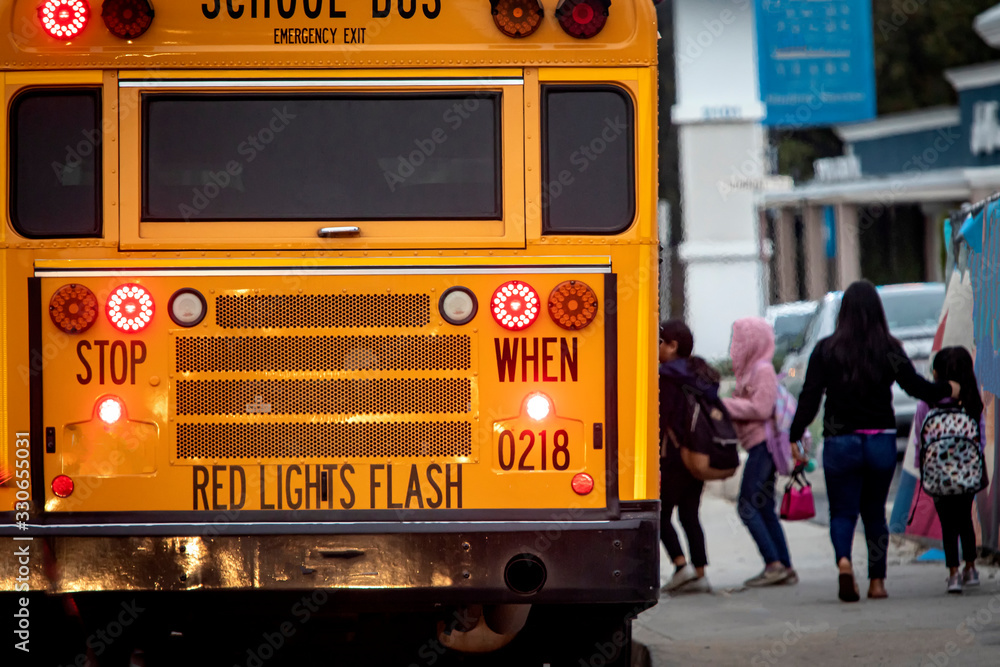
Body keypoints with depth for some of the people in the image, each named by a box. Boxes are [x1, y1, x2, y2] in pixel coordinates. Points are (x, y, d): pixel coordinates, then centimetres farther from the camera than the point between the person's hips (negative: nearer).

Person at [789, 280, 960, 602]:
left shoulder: (826, 349, -3)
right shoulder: (889, 349, -2)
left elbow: (810, 397, -4)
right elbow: (915, 386, -2)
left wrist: (795, 438, 0)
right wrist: (947, 390, 17)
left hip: (841, 442, -1)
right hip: (881, 442, 1)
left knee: (842, 512, 3)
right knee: (875, 512, 16)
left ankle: (843, 559, -26)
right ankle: (876, 581, 12)